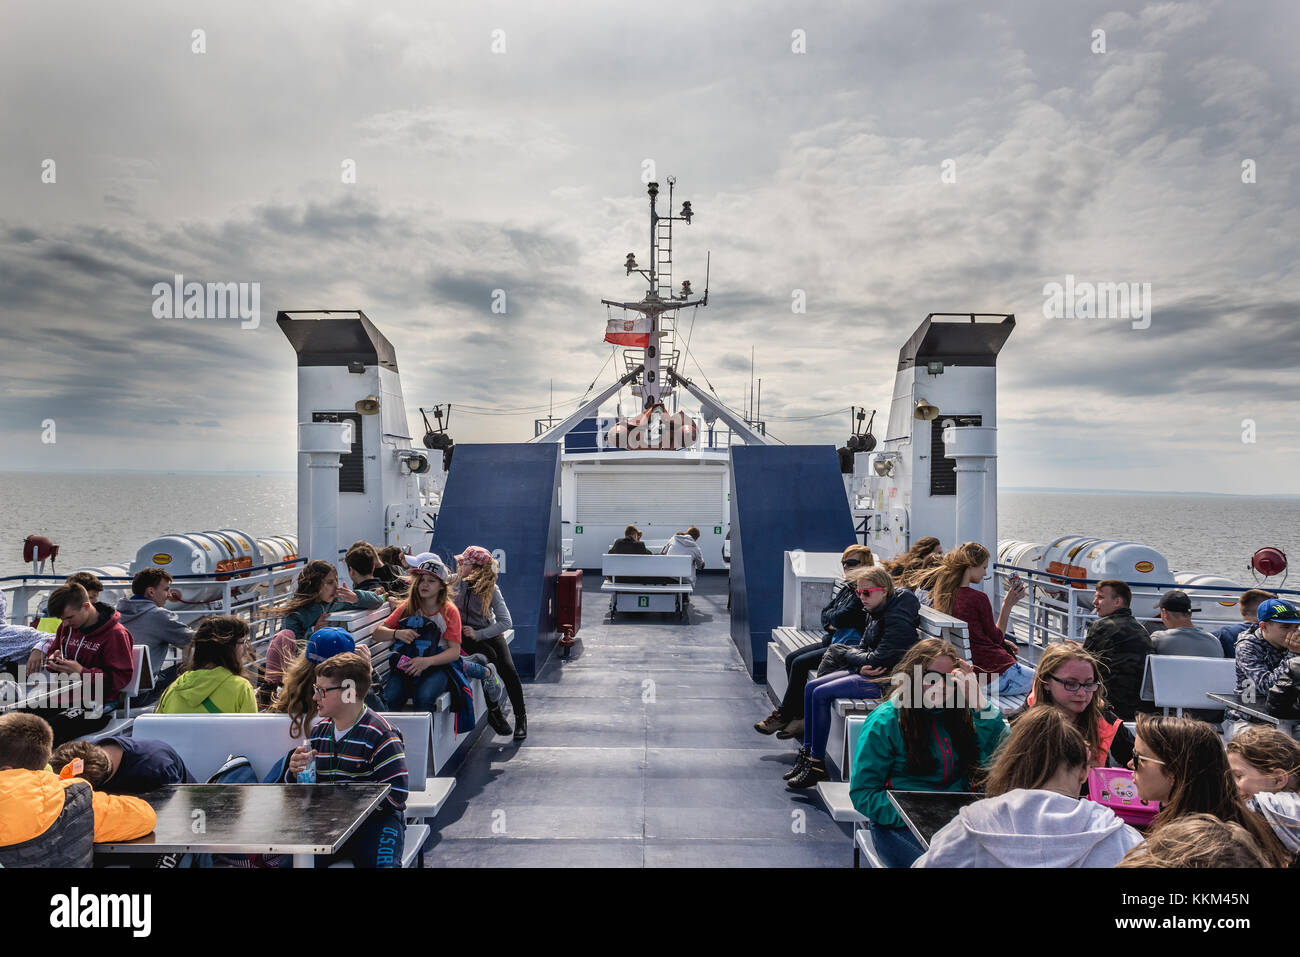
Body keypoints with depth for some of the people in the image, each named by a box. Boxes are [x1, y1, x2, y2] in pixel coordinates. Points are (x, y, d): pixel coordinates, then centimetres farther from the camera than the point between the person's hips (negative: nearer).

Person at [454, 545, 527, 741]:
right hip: (464, 633, 0)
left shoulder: (491, 589, -12)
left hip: (489, 632, 0)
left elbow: (506, 622, -15)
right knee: (490, 655, -29)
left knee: (508, 669, -21)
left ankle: (520, 716, -2)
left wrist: (478, 635, -22)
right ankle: (494, 711, -16)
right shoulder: (455, 581, -7)